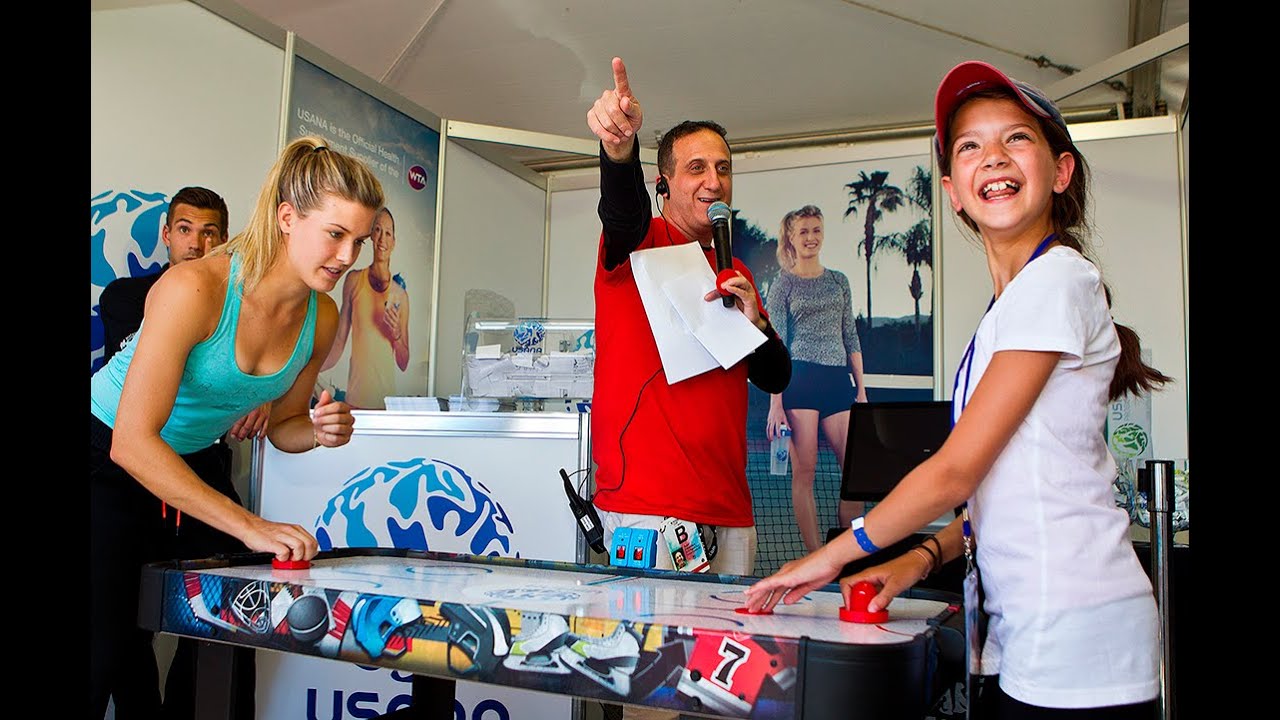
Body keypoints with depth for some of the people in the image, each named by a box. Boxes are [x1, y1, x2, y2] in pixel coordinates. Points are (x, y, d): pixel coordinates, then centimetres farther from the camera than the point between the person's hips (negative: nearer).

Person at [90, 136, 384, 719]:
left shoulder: (322, 319, -8)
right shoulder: (195, 288, -28)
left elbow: (279, 426, 8)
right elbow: (134, 442, -30)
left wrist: (318, 432, -17)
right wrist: (250, 526, -34)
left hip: (176, 471, 6)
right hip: (105, 458, -6)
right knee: (101, 653, -10)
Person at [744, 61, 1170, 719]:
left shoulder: (1056, 279, -13)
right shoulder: (1009, 303, 15)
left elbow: (955, 470, -14)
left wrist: (829, 556, -5)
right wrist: (921, 559, 3)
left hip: (1075, 646, -8)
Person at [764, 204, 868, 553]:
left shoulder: (839, 280, 17)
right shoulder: (784, 284, 5)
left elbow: (851, 337, 17)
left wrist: (861, 390, 10)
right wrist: (775, 404, -9)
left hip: (838, 380, 4)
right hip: (798, 379, -4)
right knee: (804, 471, -4)